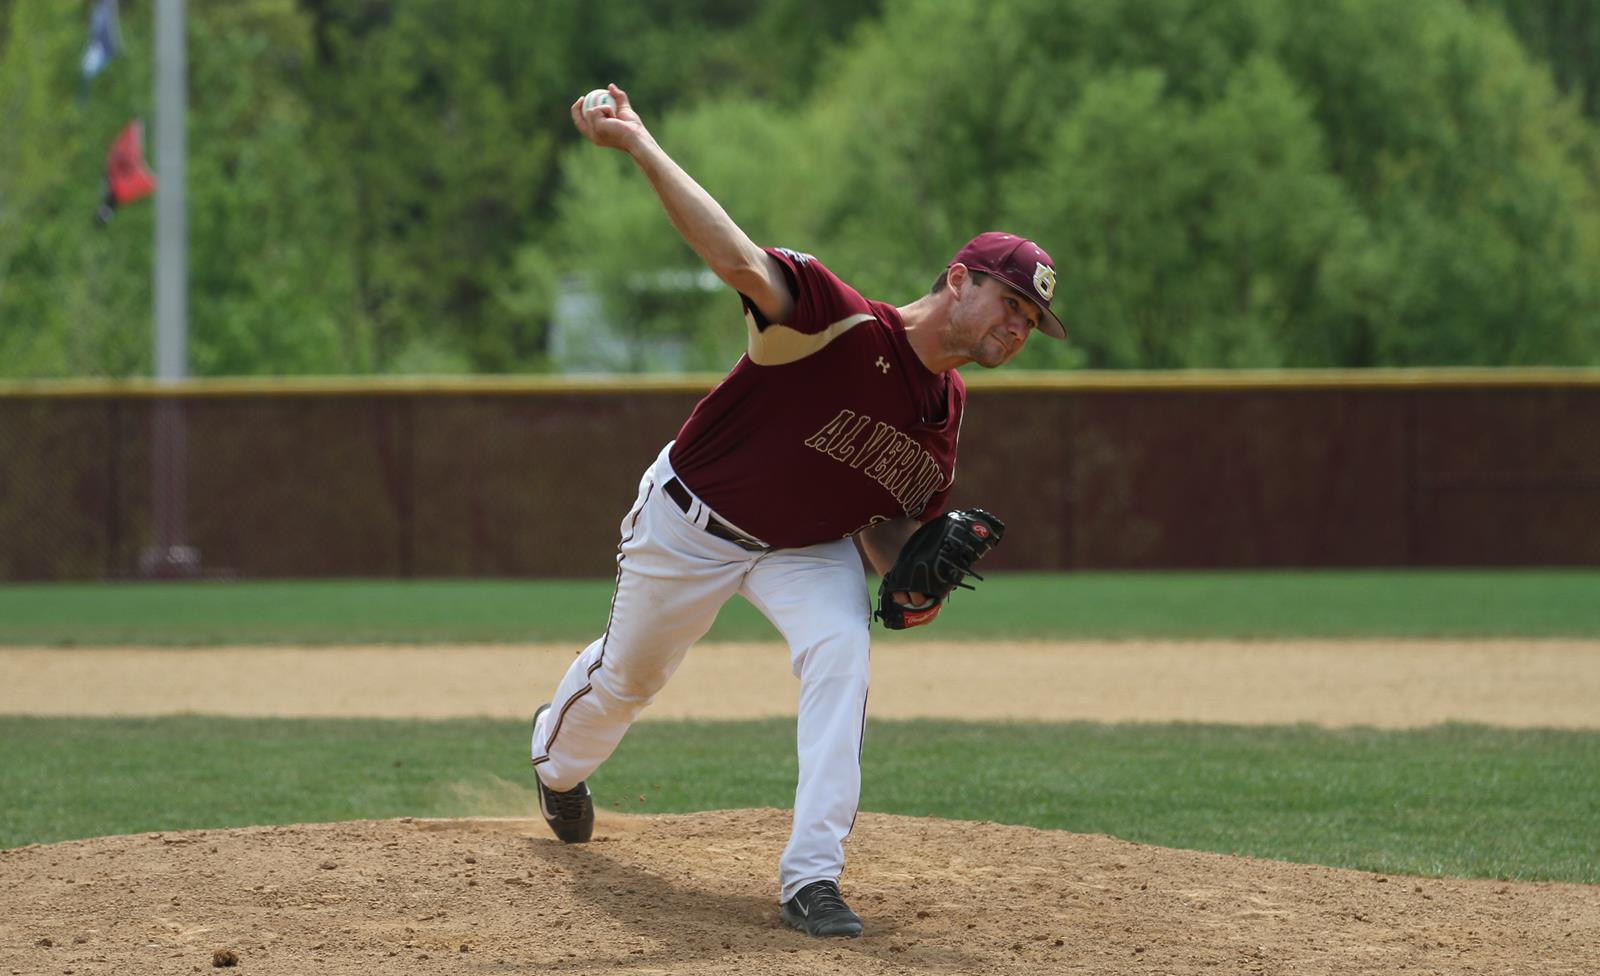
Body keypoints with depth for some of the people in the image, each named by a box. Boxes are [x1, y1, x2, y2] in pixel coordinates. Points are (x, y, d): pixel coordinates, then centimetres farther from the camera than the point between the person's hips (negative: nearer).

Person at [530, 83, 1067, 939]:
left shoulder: (944, 416, -9)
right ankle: (558, 760, 54)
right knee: (628, 676, 17)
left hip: (810, 546, 4)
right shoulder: (843, 326, -31)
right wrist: (639, 147, -59)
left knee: (841, 653, -25)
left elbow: (885, 529, 6)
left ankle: (811, 877, -23)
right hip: (691, 522, -4)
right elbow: (742, 262, -46)